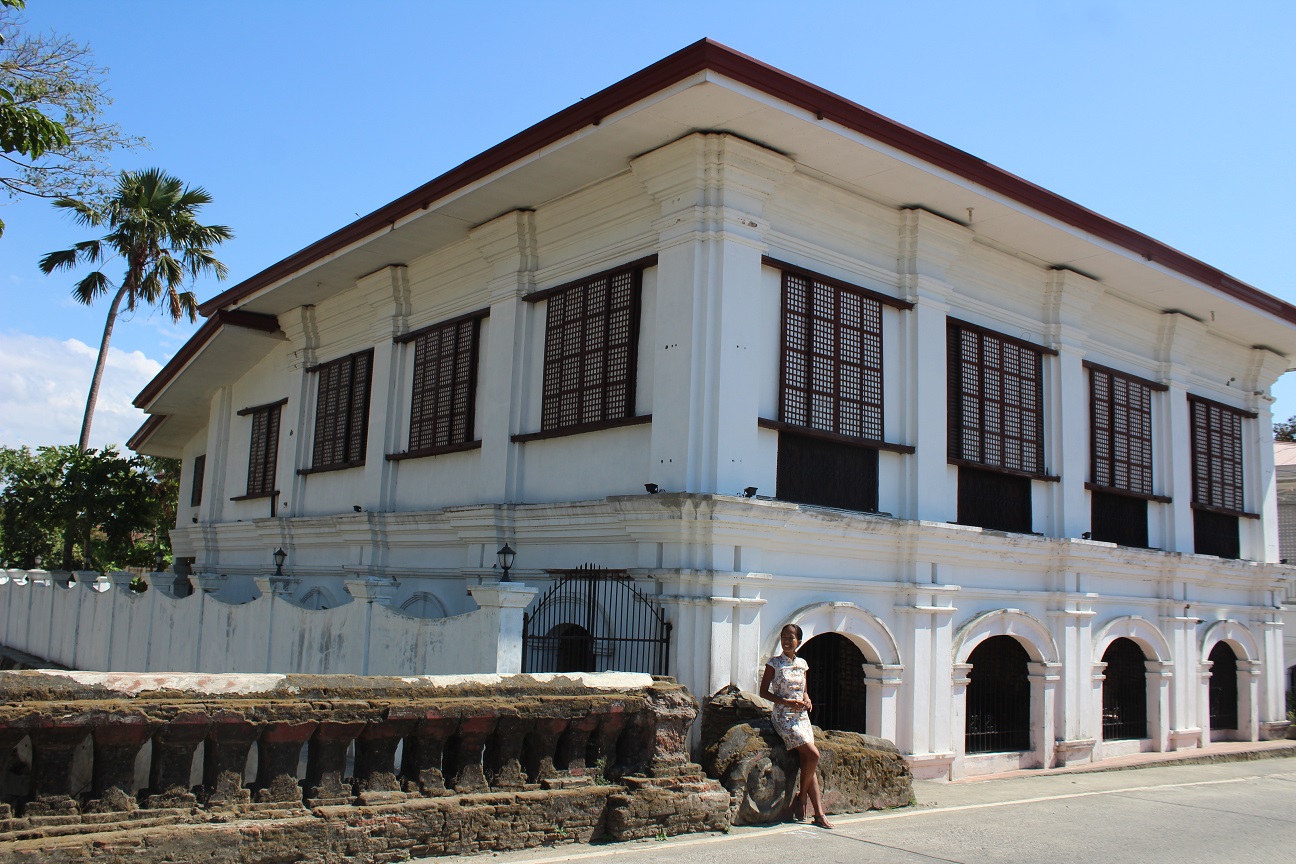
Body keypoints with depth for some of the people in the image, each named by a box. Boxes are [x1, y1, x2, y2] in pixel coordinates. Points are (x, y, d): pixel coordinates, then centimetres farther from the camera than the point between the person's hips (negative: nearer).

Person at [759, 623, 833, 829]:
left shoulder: (802, 664, 11)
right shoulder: (775, 663, -4)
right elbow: (763, 692, -5)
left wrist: (807, 700, -1)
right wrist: (786, 702, -16)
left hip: (802, 716, 5)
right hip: (783, 717, -5)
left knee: (808, 762, -3)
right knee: (813, 755, -18)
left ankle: (819, 813, -3)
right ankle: (802, 797, 2)